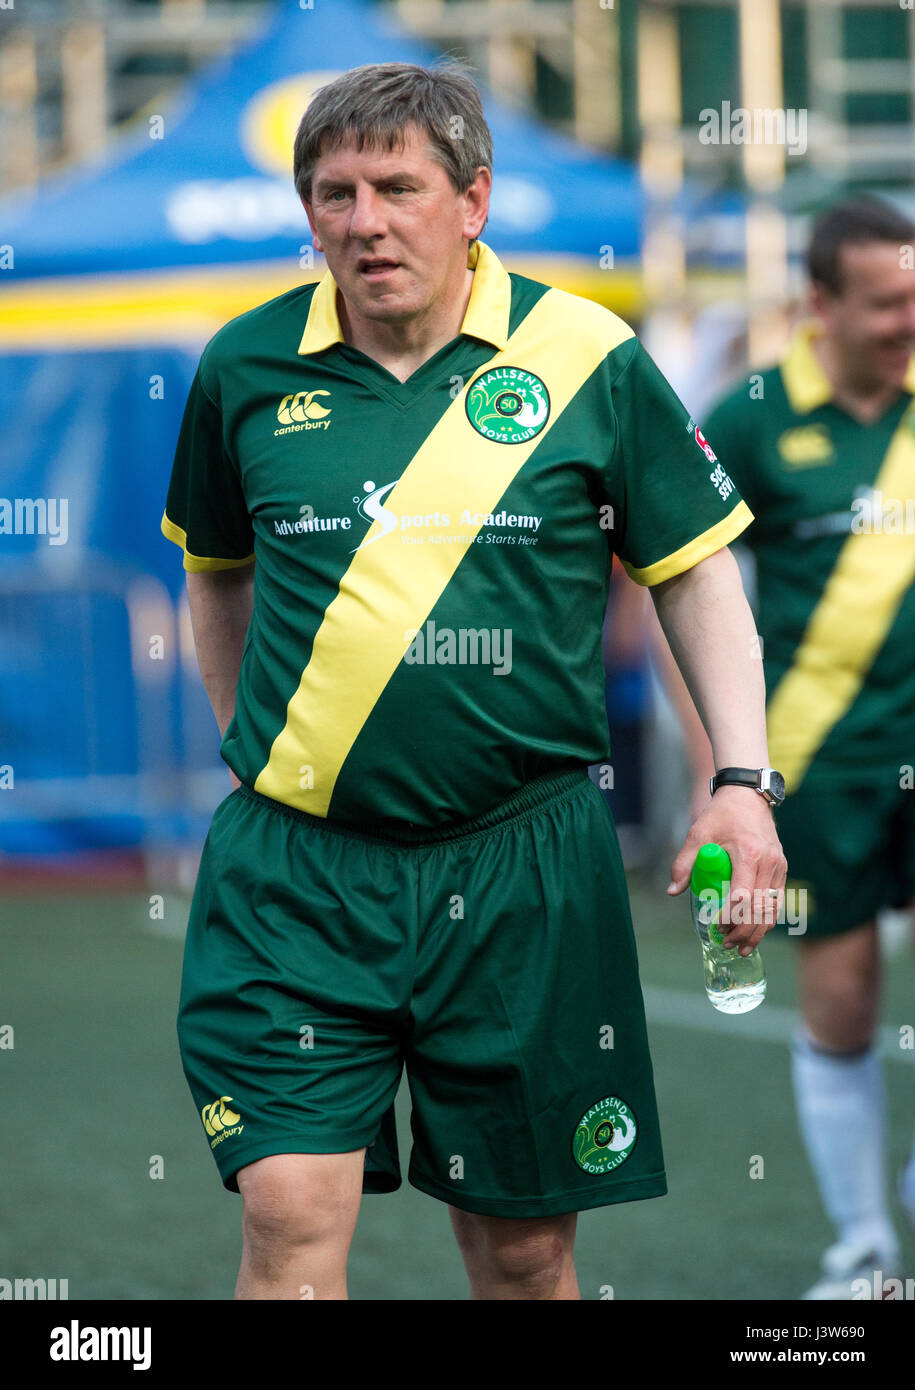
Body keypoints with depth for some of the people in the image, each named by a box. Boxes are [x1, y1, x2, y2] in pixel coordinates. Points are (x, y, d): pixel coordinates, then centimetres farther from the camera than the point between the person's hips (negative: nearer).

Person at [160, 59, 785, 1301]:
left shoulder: (590, 361, -2)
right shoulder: (246, 367, 3)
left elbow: (696, 570, 5)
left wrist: (743, 780, -4)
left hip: (524, 869, 0)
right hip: (296, 871, 0)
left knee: (524, 1245, 7)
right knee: (290, 1220, -10)